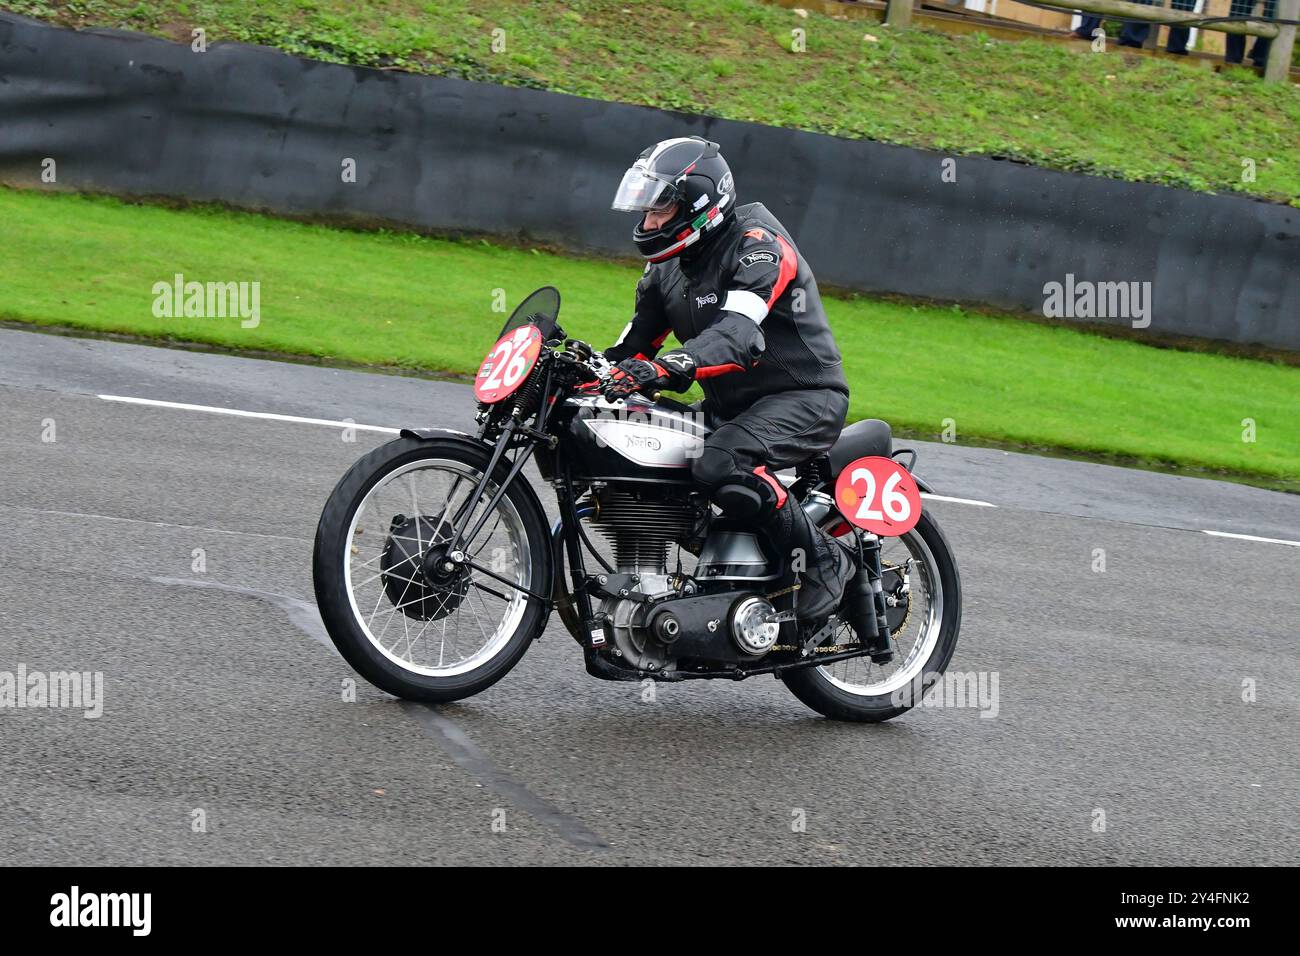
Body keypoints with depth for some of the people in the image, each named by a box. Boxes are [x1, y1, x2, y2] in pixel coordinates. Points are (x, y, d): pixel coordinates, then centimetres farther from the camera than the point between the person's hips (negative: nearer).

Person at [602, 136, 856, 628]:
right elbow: (635, 345, 9)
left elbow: (738, 333, -35)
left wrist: (666, 368, -50)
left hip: (805, 398, -9)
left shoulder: (759, 244, -18)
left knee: (718, 465, -35)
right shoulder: (667, 266, 9)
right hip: (728, 406, 9)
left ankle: (825, 560, -18)